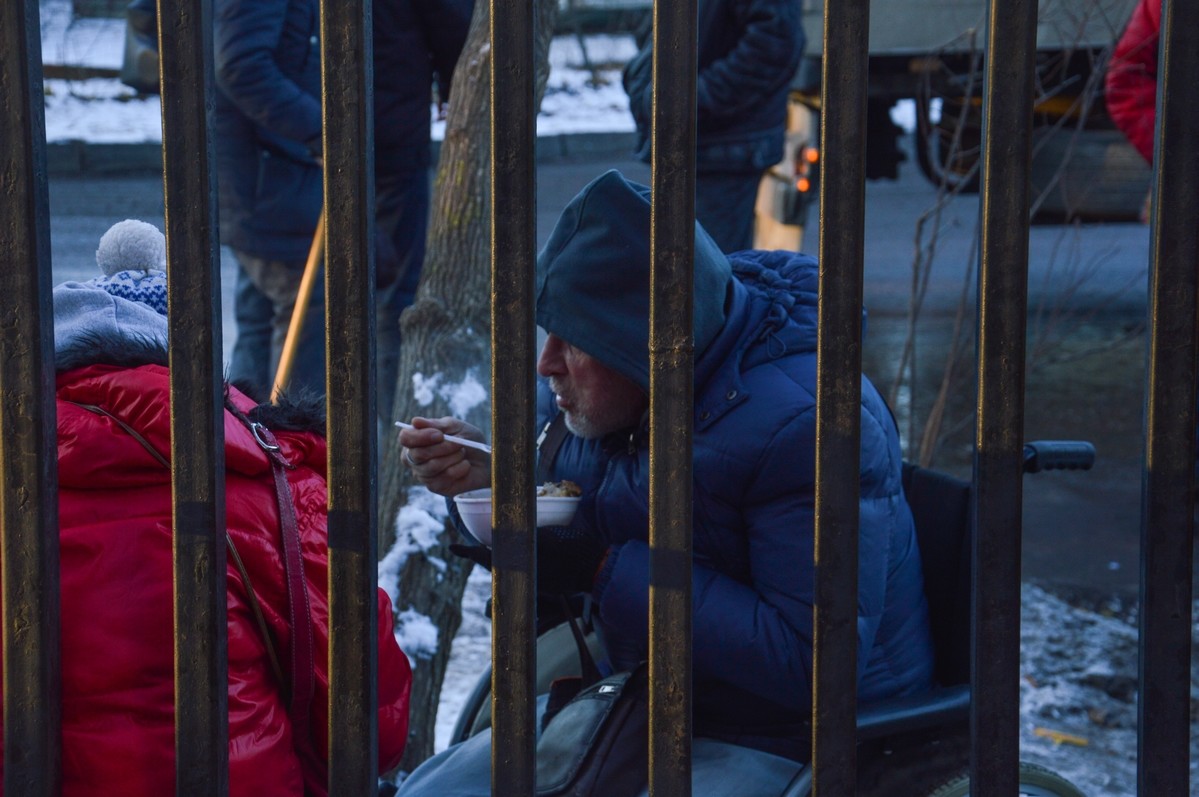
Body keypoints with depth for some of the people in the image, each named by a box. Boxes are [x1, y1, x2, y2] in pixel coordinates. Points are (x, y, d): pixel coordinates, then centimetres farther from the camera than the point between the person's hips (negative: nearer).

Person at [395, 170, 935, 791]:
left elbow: (814, 662, -30)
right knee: (423, 790, 1)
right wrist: (486, 477, -10)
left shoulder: (805, 425, -27)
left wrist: (607, 571, -29)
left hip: (776, 750, -8)